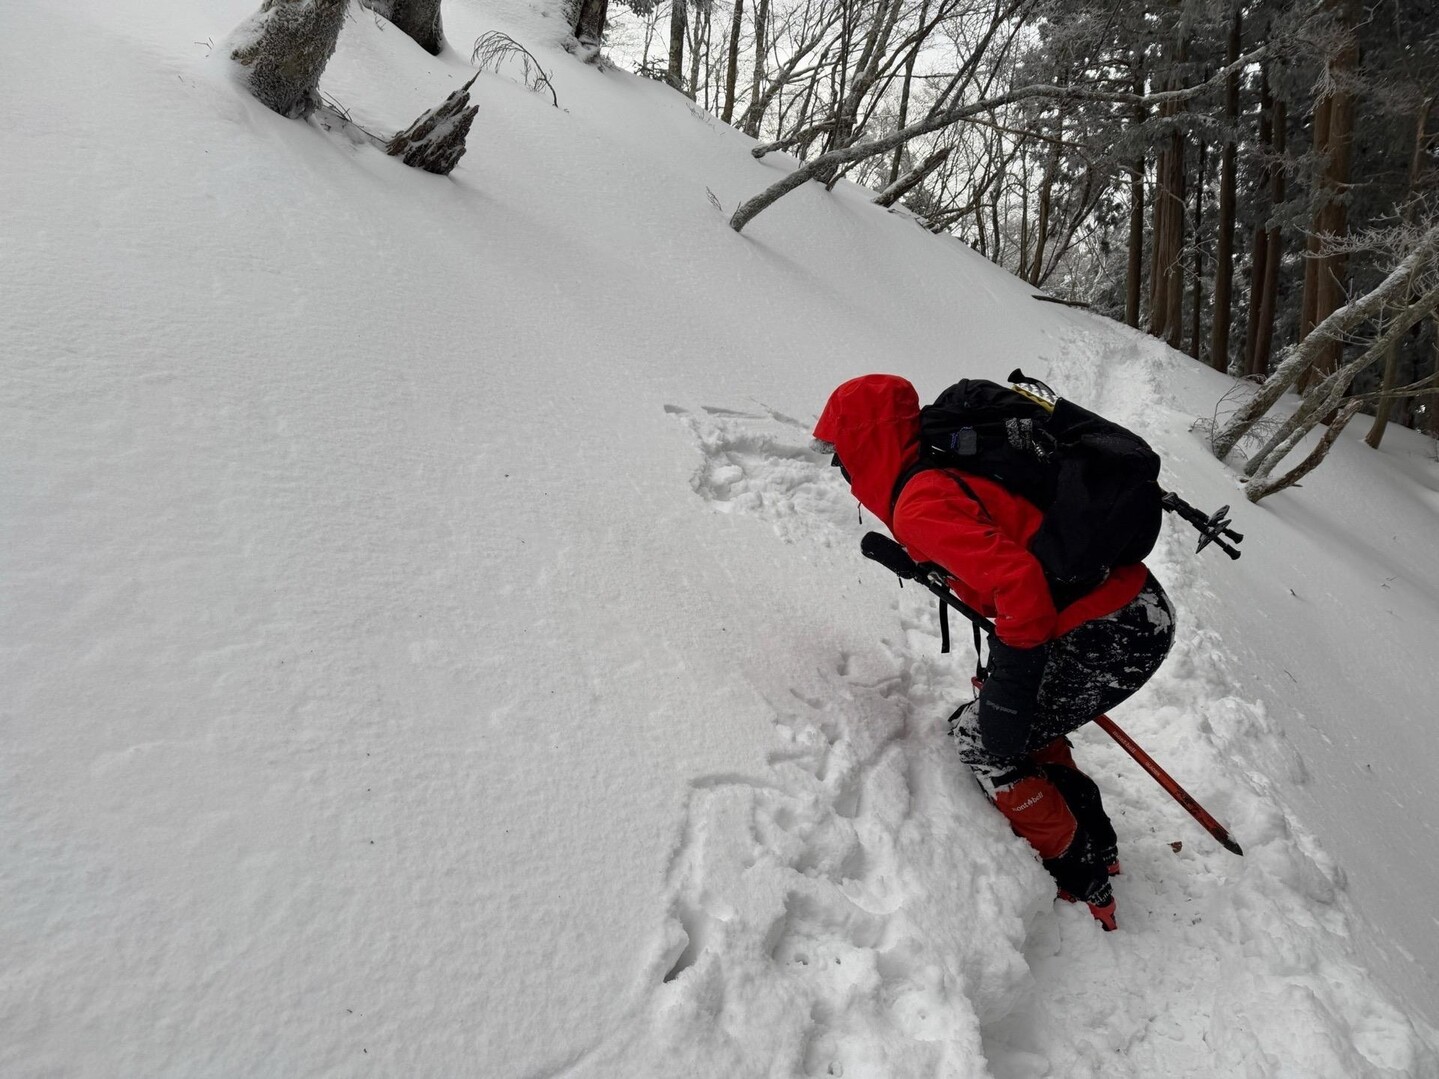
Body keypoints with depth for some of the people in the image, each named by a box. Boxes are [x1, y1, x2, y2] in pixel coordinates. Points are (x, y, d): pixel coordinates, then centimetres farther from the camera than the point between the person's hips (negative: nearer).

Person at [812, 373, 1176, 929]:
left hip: (1103, 638, -9)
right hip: (1142, 610, 9)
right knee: (1017, 718, 26)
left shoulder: (919, 507, -17)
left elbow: (1019, 585, -28)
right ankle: (1094, 844, 35)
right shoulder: (956, 466, 13)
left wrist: (1006, 705, -20)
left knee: (982, 741, 7)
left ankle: (1080, 883, 19)